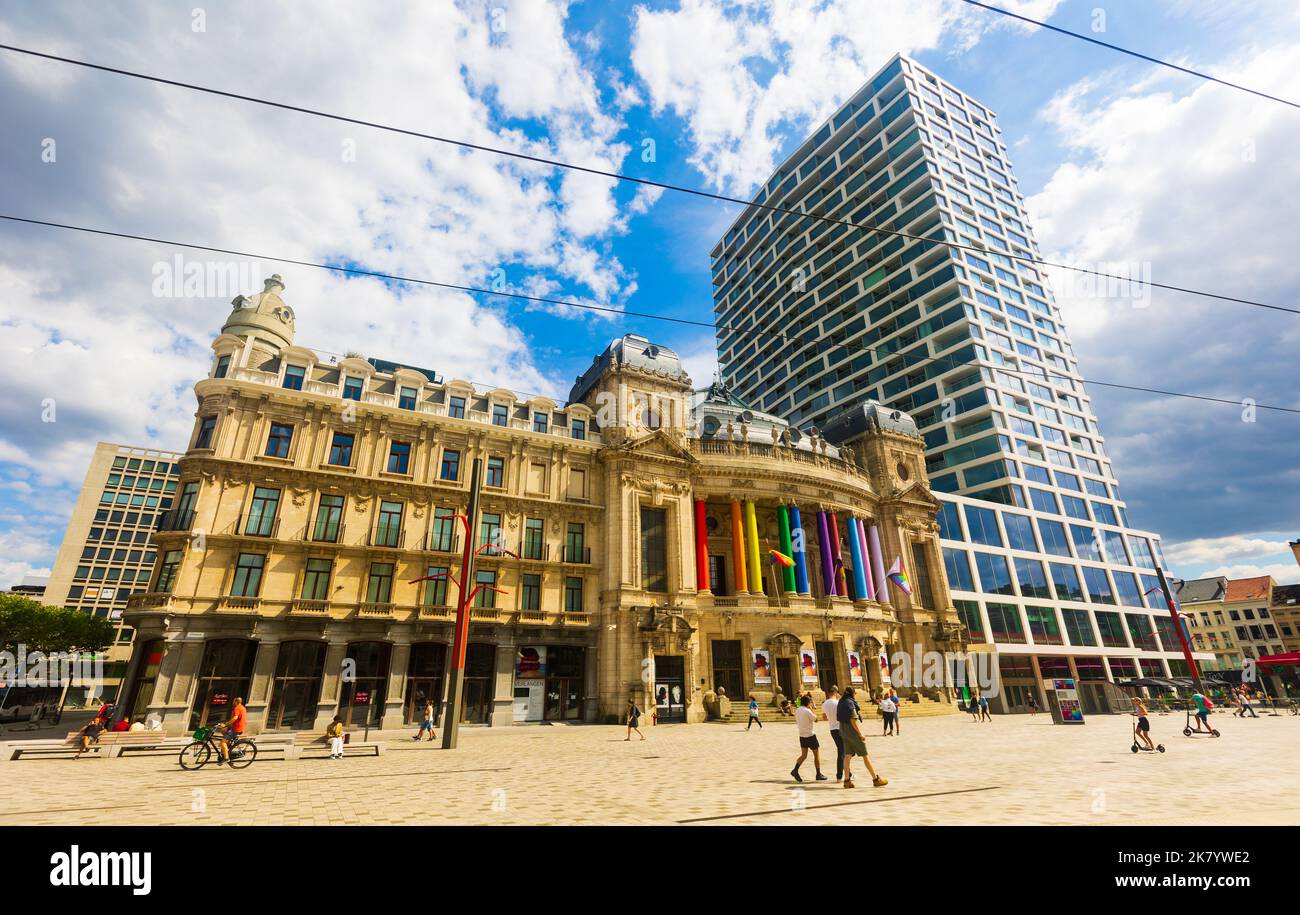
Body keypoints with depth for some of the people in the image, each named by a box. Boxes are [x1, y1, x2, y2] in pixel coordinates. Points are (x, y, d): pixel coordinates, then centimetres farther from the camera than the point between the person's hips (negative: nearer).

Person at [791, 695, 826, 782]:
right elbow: (815, 719, -7)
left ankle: (795, 770, -5)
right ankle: (818, 774, 14)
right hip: (810, 735, -7)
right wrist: (812, 709, -1)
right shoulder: (807, 711, -18)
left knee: (803, 755, 11)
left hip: (802, 735, 7)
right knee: (817, 754, 9)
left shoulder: (797, 710, 5)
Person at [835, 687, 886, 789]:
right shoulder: (850, 703, -16)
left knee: (848, 755, 8)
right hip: (852, 731, -7)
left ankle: (847, 780, 6)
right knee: (865, 755, 3)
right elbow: (853, 721, -20)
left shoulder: (840, 703, 8)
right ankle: (876, 778, 11)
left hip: (843, 731, 7)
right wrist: (860, 734, -15)